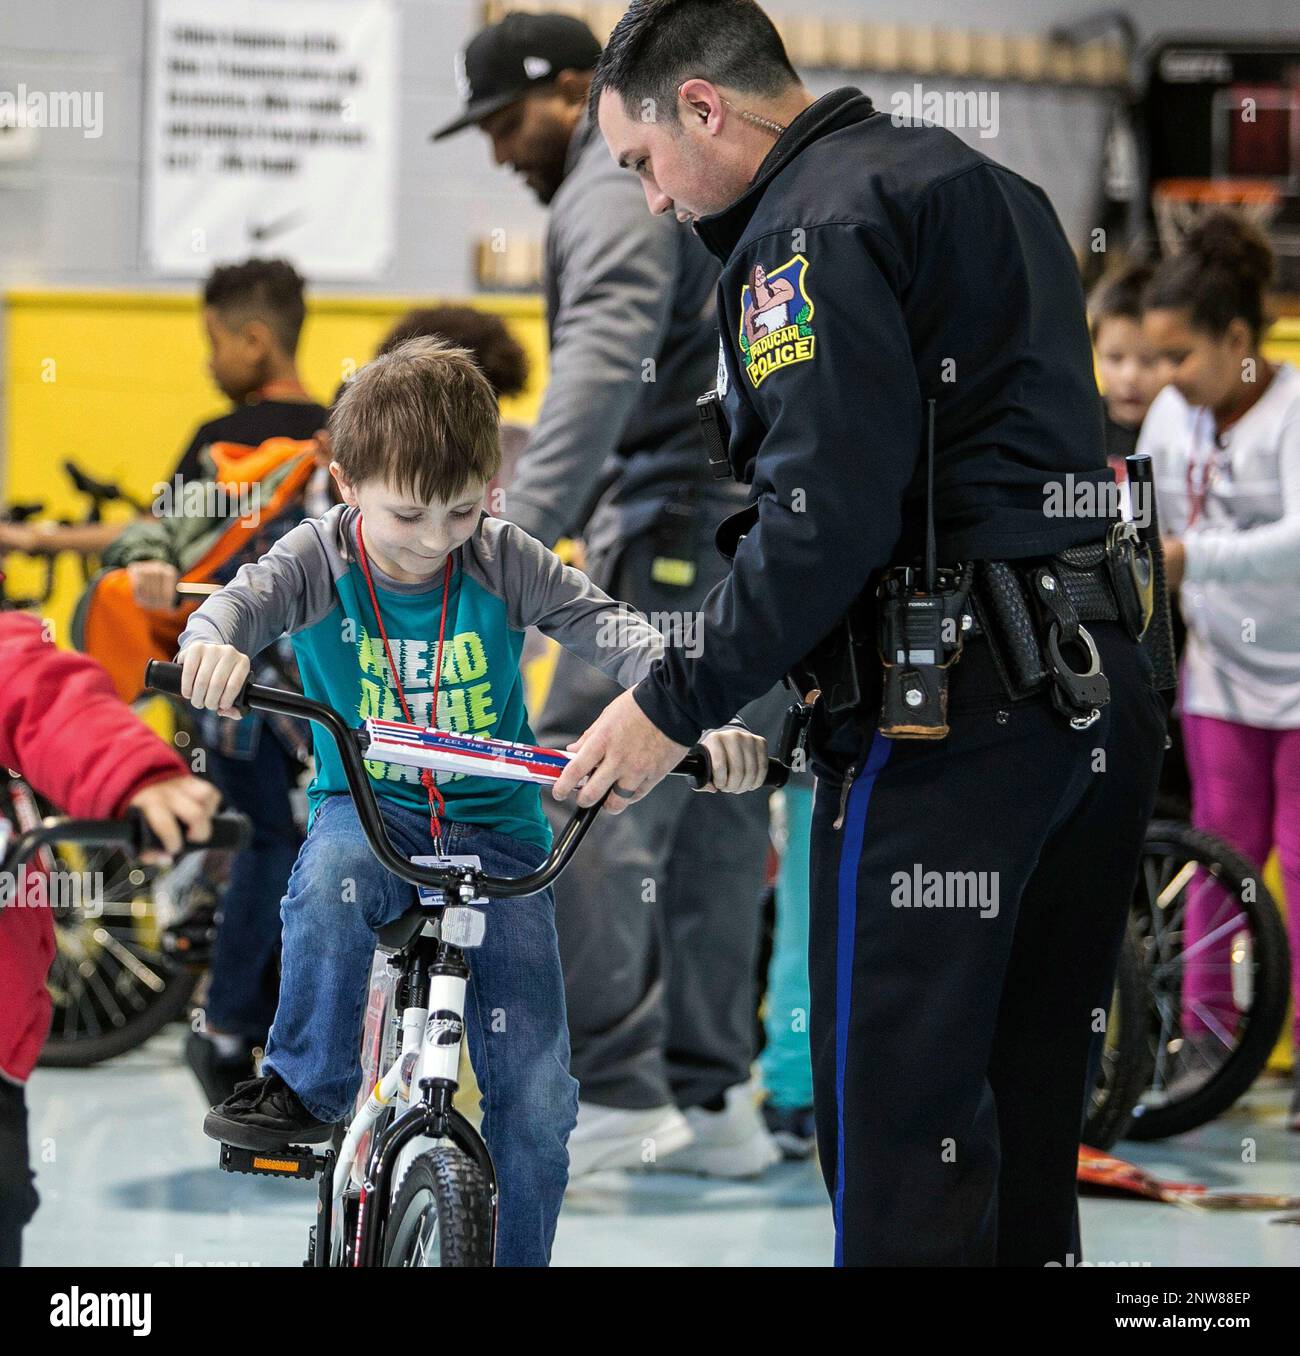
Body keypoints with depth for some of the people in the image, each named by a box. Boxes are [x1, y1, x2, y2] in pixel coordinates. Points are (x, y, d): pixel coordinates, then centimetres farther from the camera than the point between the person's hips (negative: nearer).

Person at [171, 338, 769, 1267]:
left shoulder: (503, 561, -8)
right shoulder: (323, 558, -8)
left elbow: (611, 629, -15)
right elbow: (245, 598, -24)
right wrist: (212, 644, -50)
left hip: (495, 829, 1)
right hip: (368, 808, -1)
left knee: (537, 1090, -8)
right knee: (334, 875, -39)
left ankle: (517, 1259, 11)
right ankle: (306, 1088, -19)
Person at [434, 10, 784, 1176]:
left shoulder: (619, 190, -7)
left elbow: (603, 369, -23)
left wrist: (517, 533, -31)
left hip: (689, 545, -10)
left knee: (582, 816, -11)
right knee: (713, 829, 11)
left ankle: (614, 1091, -13)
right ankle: (711, 1098, 13)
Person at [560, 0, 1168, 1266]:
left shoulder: (814, 227, -10)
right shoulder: (984, 185, 21)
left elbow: (826, 517, -20)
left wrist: (674, 707, -14)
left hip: (945, 713, -10)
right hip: (1098, 687, 10)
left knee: (895, 1123, -8)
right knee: (1026, 1107, 15)